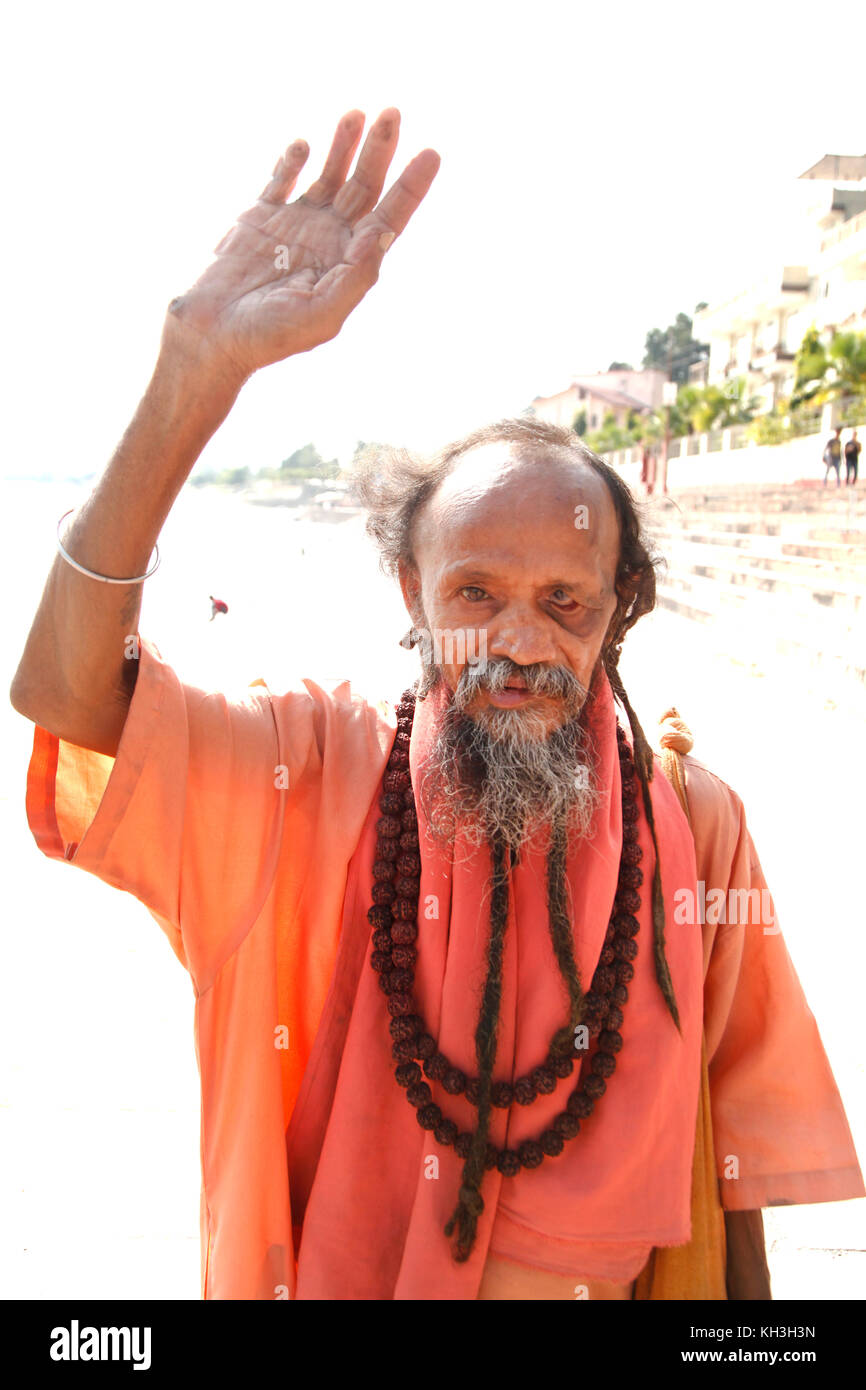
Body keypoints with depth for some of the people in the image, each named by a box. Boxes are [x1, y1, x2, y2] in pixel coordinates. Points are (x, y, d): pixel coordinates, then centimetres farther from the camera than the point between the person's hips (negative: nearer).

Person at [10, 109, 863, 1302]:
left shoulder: (690, 819, -15)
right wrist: (202, 367, -40)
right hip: (324, 1270, 0)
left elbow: (734, 1126, -5)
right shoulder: (320, 770, -18)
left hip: (610, 1278, 1)